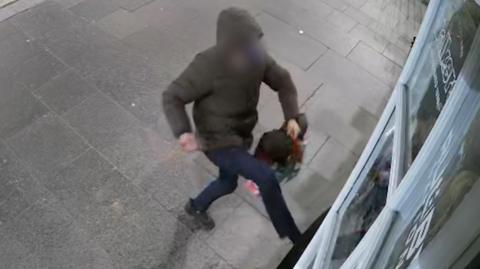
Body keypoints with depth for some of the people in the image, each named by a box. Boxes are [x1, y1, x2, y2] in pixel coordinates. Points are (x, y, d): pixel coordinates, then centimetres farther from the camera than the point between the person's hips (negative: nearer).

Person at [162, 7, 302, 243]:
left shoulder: (255, 56, -12)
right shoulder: (208, 65, -30)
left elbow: (283, 81, 1)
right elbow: (172, 97, -24)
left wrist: (292, 116, -11)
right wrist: (182, 132, -40)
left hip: (240, 135, 7)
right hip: (217, 140, -7)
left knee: (228, 183, 29)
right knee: (266, 177, -22)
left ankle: (196, 207, 60)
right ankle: (297, 240, -3)